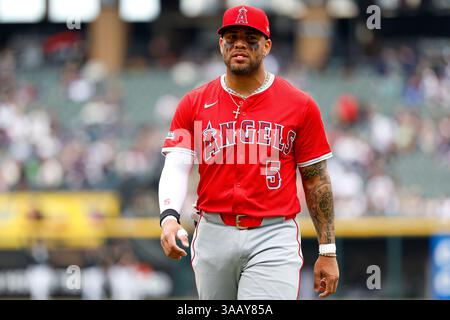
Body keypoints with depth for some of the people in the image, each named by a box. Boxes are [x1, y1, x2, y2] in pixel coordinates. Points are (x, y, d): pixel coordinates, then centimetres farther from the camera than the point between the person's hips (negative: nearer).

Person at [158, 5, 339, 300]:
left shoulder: (300, 106, 3)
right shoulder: (194, 104, 7)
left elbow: (316, 180, 6)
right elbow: (176, 168, -1)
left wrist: (328, 251, 3)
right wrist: (169, 217, -21)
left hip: (273, 240, -3)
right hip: (213, 237, 3)